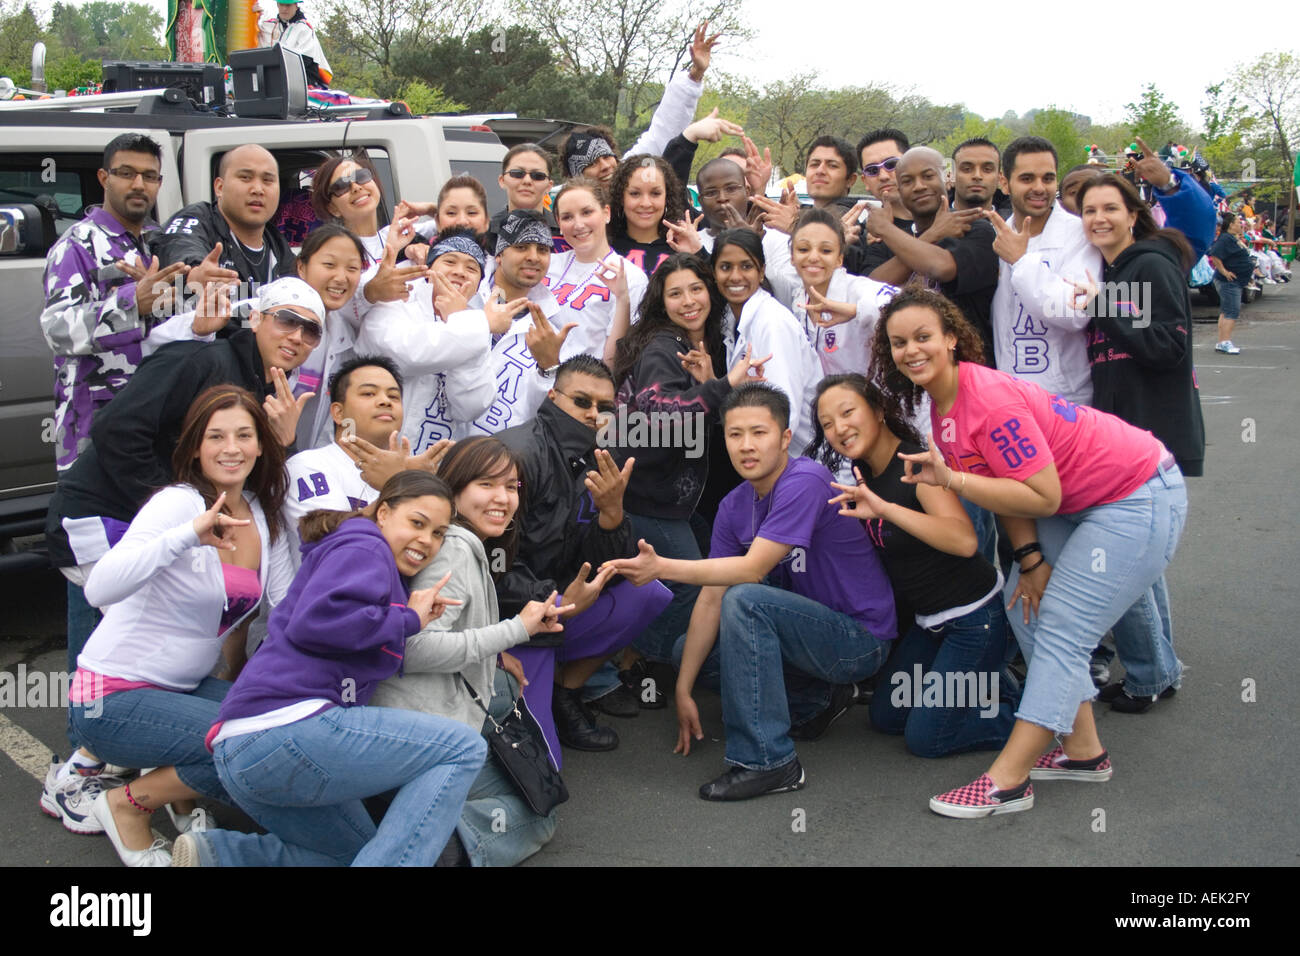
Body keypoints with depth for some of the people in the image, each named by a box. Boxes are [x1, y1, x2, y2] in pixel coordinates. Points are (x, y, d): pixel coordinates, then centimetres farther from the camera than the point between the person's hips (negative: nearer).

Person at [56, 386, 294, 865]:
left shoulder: (263, 516, 4)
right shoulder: (178, 503, -18)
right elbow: (99, 589, -33)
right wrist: (189, 533, -42)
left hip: (187, 689, 7)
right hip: (113, 699, -7)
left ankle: (182, 796, 13)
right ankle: (124, 805, -1)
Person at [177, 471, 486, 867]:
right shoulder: (362, 549, -3)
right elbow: (316, 620, -20)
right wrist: (408, 620, -10)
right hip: (285, 727, -11)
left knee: (362, 852, 25)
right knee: (464, 748, -10)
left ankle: (215, 854, 9)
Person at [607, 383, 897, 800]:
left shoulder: (805, 481, -22)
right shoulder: (734, 507, 1)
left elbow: (753, 568, -29)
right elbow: (711, 597, -1)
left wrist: (663, 567, -35)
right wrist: (683, 689, -5)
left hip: (860, 638, -9)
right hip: (815, 626, 9)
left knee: (744, 600, -30)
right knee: (687, 650, 9)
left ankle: (767, 760, -26)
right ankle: (818, 700, 13)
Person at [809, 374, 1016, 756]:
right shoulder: (864, 475, 2)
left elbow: (964, 540, -38)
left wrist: (885, 508, -45)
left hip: (973, 616, -9)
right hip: (926, 617, 9)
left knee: (924, 737, -2)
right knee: (885, 716, 15)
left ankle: (1026, 707, 14)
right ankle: (980, 684, 26)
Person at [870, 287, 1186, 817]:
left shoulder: (989, 400, -27)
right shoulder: (941, 401, 1)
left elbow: (1043, 497, -27)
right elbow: (1006, 482, 4)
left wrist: (948, 478, -29)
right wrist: (1030, 559, -4)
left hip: (1139, 497, -10)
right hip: (1081, 502, 10)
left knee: (1061, 629, -10)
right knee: (1025, 605, 9)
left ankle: (1006, 783, -5)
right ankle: (1084, 751, 21)